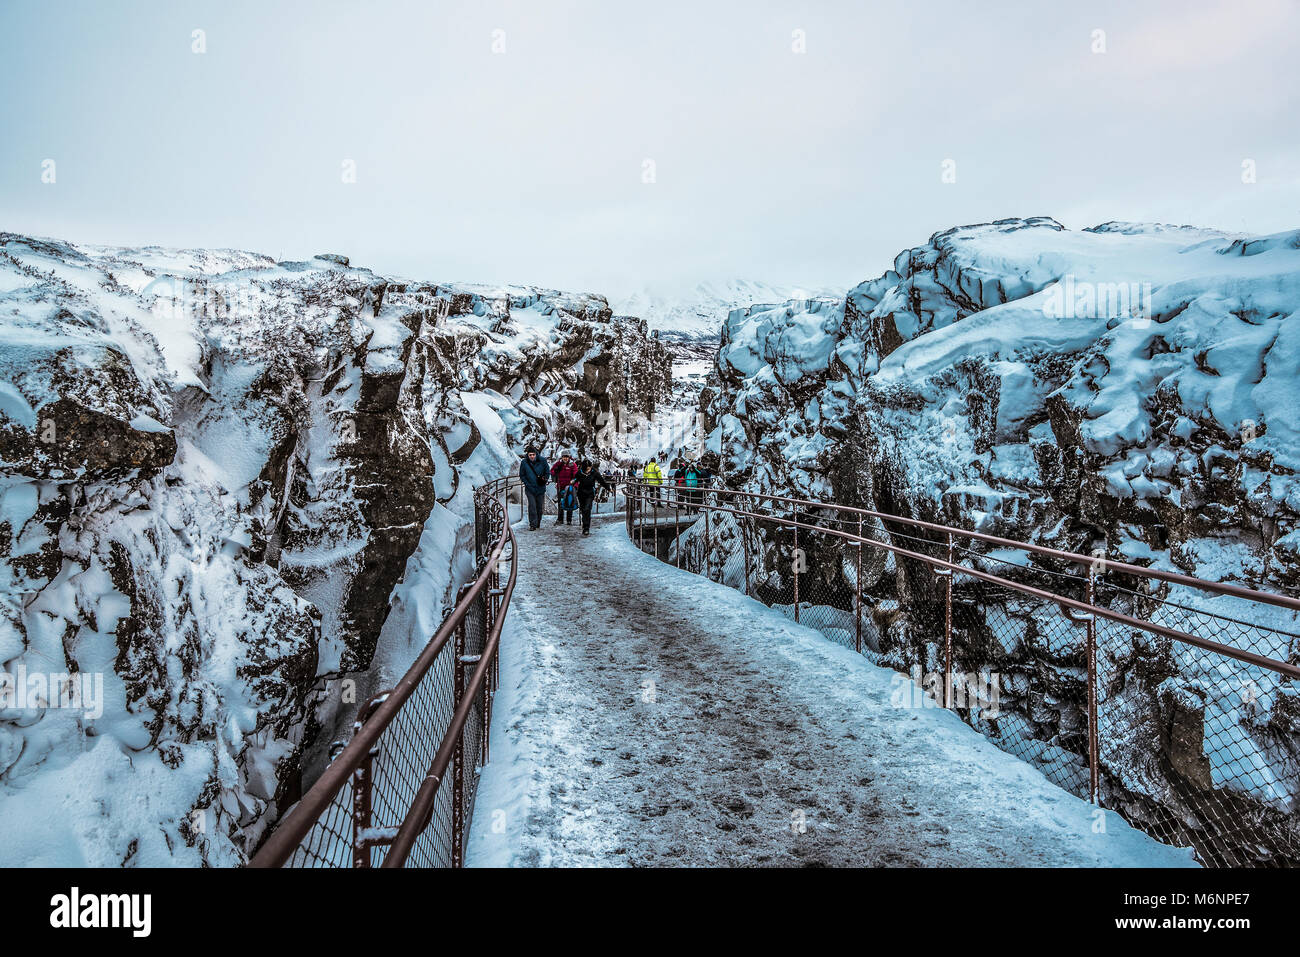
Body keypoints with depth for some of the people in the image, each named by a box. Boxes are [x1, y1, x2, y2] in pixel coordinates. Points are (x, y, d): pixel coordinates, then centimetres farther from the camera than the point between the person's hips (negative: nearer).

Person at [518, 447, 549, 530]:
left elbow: (547, 472, 8)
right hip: (530, 489, -1)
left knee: (539, 507, 9)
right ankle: (533, 525, -10)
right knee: (532, 506, -14)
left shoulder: (542, 461, -4)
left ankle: (538, 524, 25)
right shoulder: (524, 462, -5)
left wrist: (544, 479, -8)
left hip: (540, 488, 1)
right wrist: (527, 483, -6)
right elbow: (522, 475, 5)